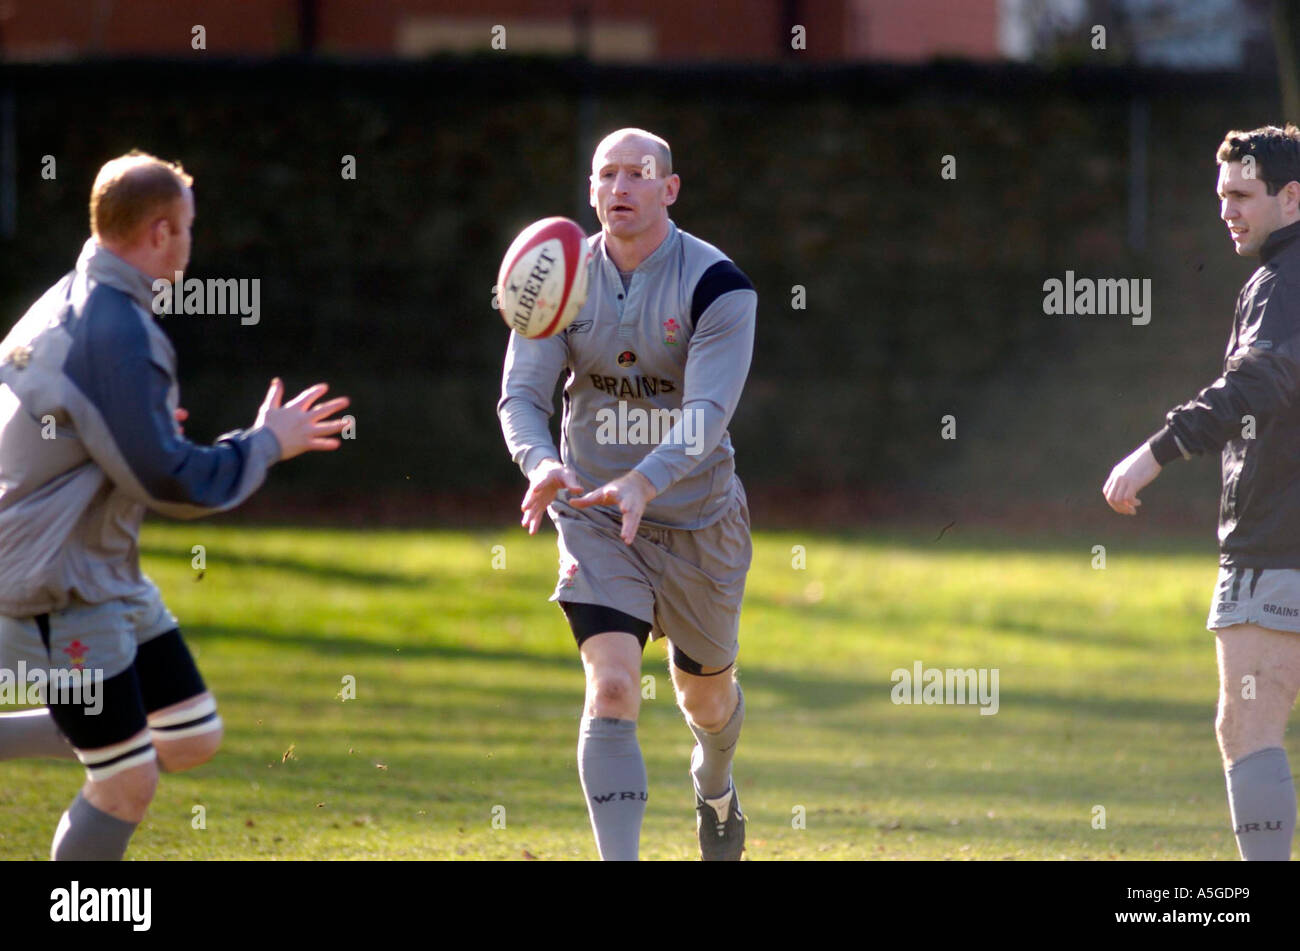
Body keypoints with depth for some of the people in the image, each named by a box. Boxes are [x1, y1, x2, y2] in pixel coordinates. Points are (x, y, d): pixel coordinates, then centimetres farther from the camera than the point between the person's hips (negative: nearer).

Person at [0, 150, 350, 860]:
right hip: (64, 588, -10)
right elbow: (169, 482, -21)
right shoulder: (118, 333, -23)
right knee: (127, 784, -3)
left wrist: (144, 428, 25)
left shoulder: (65, 303, 7)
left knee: (192, 740, 11)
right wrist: (266, 444, -8)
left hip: (112, 576, 10)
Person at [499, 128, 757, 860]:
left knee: (707, 697, 18)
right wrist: (542, 462, -35)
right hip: (595, 518, 0)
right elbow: (522, 394, -12)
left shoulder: (718, 285, -15)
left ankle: (715, 785, 53)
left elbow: (707, 412, -25)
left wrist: (642, 483, -43)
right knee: (612, 689, -19)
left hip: (699, 522, 0)